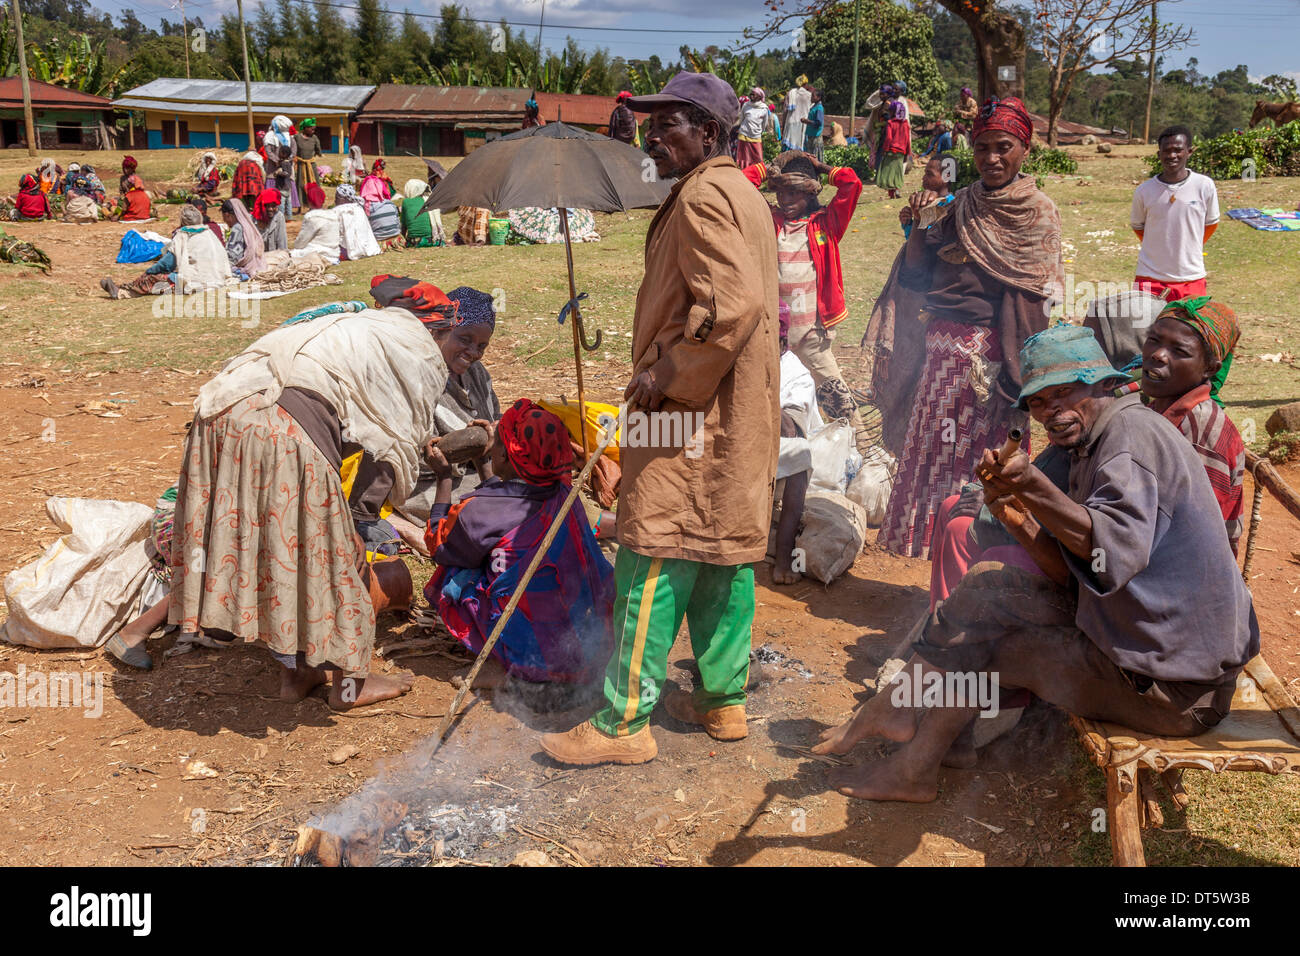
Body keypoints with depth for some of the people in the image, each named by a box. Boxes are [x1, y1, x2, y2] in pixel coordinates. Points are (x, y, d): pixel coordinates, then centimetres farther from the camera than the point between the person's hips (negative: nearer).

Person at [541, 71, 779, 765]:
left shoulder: (703, 196, -14)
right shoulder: (741, 193, 19)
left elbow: (732, 305, -27)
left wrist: (667, 374, -19)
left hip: (692, 415, -11)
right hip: (740, 416, 11)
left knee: (653, 562, -6)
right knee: (727, 551, 14)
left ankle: (624, 722, 1)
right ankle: (723, 698, 25)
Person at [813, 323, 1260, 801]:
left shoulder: (1130, 432, -16)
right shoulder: (1094, 445, 14)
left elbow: (1119, 549, -34)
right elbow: (1079, 573, 7)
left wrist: (1034, 487, -40)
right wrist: (1019, 521, -9)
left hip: (1174, 687, -9)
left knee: (990, 648, -2)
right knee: (990, 579, 6)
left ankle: (915, 767, 19)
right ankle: (908, 707, 9)